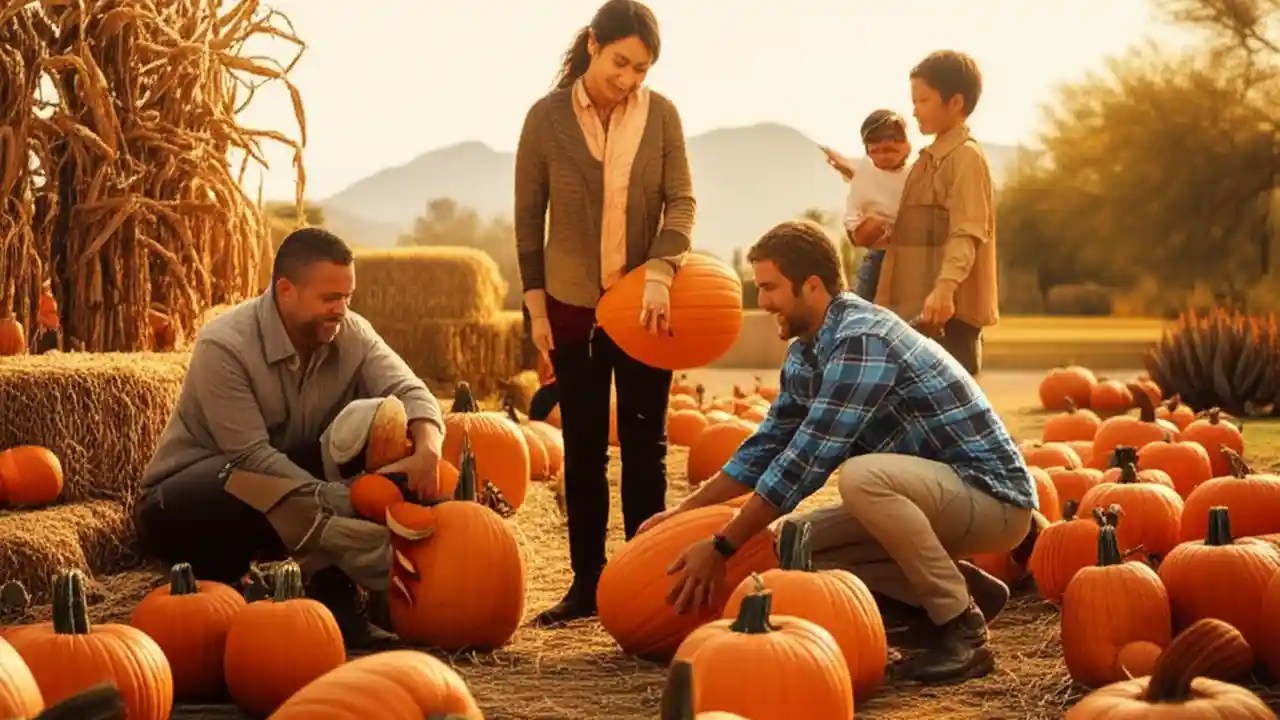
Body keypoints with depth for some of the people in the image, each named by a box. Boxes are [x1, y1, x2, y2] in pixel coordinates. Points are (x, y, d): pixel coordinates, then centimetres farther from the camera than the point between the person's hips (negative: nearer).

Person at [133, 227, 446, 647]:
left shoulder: (351, 335, -6)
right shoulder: (224, 346, -23)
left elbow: (410, 392, -18)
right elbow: (252, 457, -28)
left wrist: (427, 450, -41)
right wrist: (344, 504, -37)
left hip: (277, 518, 5)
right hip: (188, 506, -5)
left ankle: (334, 596, -22)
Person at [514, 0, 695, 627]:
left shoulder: (661, 114, -5)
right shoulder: (547, 116, -6)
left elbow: (682, 202, -7)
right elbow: (527, 218, 0)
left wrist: (659, 274, -24)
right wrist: (536, 305, -3)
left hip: (645, 304, 0)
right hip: (573, 306, 0)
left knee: (645, 444, 5)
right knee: (583, 449, 5)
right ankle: (587, 582, 12)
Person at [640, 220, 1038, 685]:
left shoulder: (861, 341, -24)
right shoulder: (808, 352, 5)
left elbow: (807, 459, -27)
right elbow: (770, 443, 15)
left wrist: (722, 547, -21)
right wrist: (684, 511, 9)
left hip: (994, 495, -9)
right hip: (939, 495, 9)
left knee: (861, 475, -34)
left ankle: (964, 630, -19)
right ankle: (962, 589, 6)